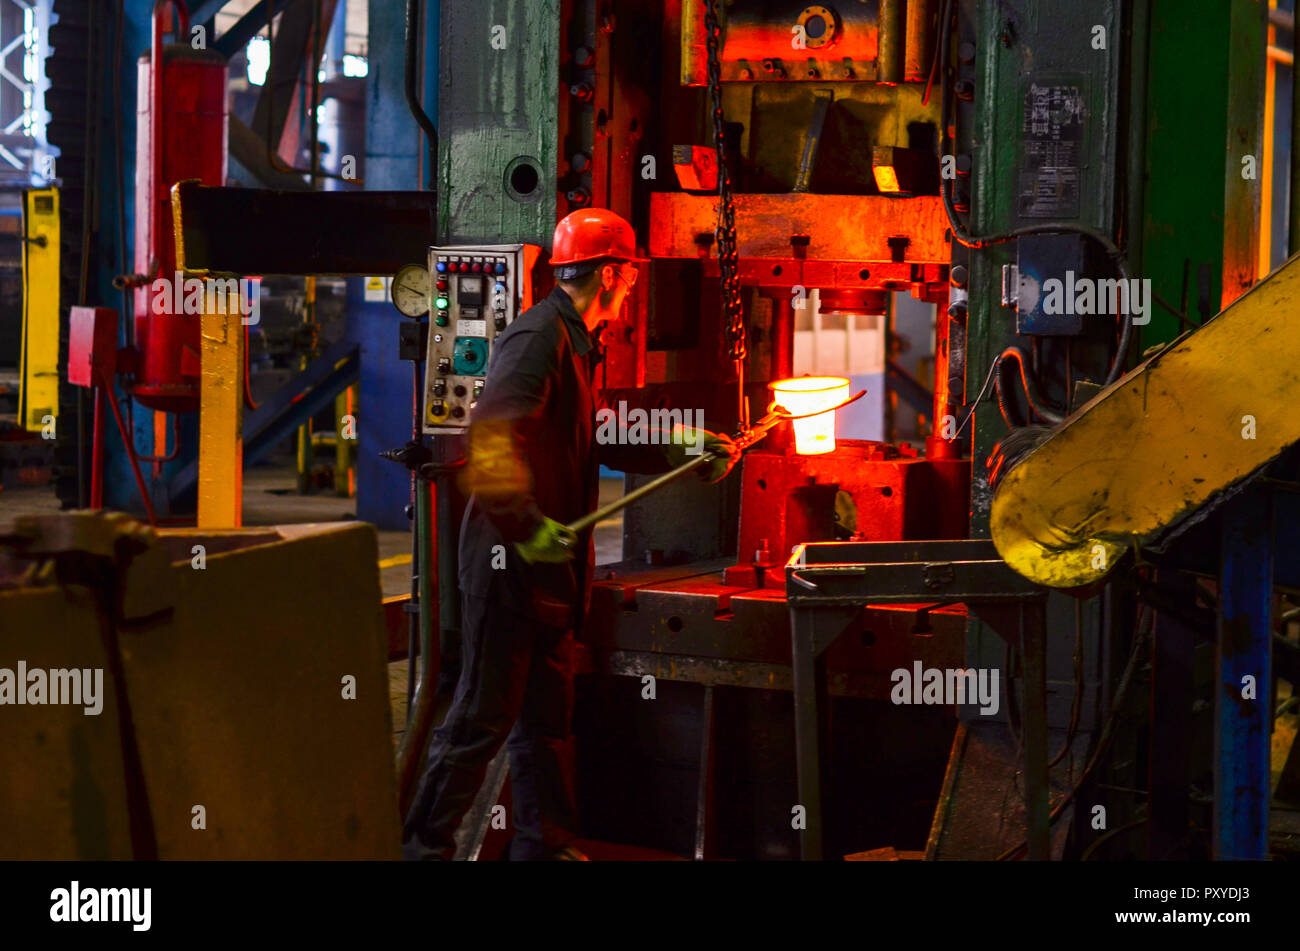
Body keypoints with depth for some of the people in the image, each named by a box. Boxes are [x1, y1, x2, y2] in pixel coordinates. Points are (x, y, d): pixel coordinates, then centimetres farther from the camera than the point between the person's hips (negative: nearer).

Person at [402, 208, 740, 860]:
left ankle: (543, 843, 25)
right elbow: (490, 438, -27)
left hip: (547, 563, 10)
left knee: (544, 715, 15)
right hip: (511, 562, -10)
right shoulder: (538, 338, -16)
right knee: (483, 719, -4)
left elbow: (596, 442, 27)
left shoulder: (572, 342, 17)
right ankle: (424, 845, 6)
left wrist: (685, 451, 26)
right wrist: (526, 526, -28)